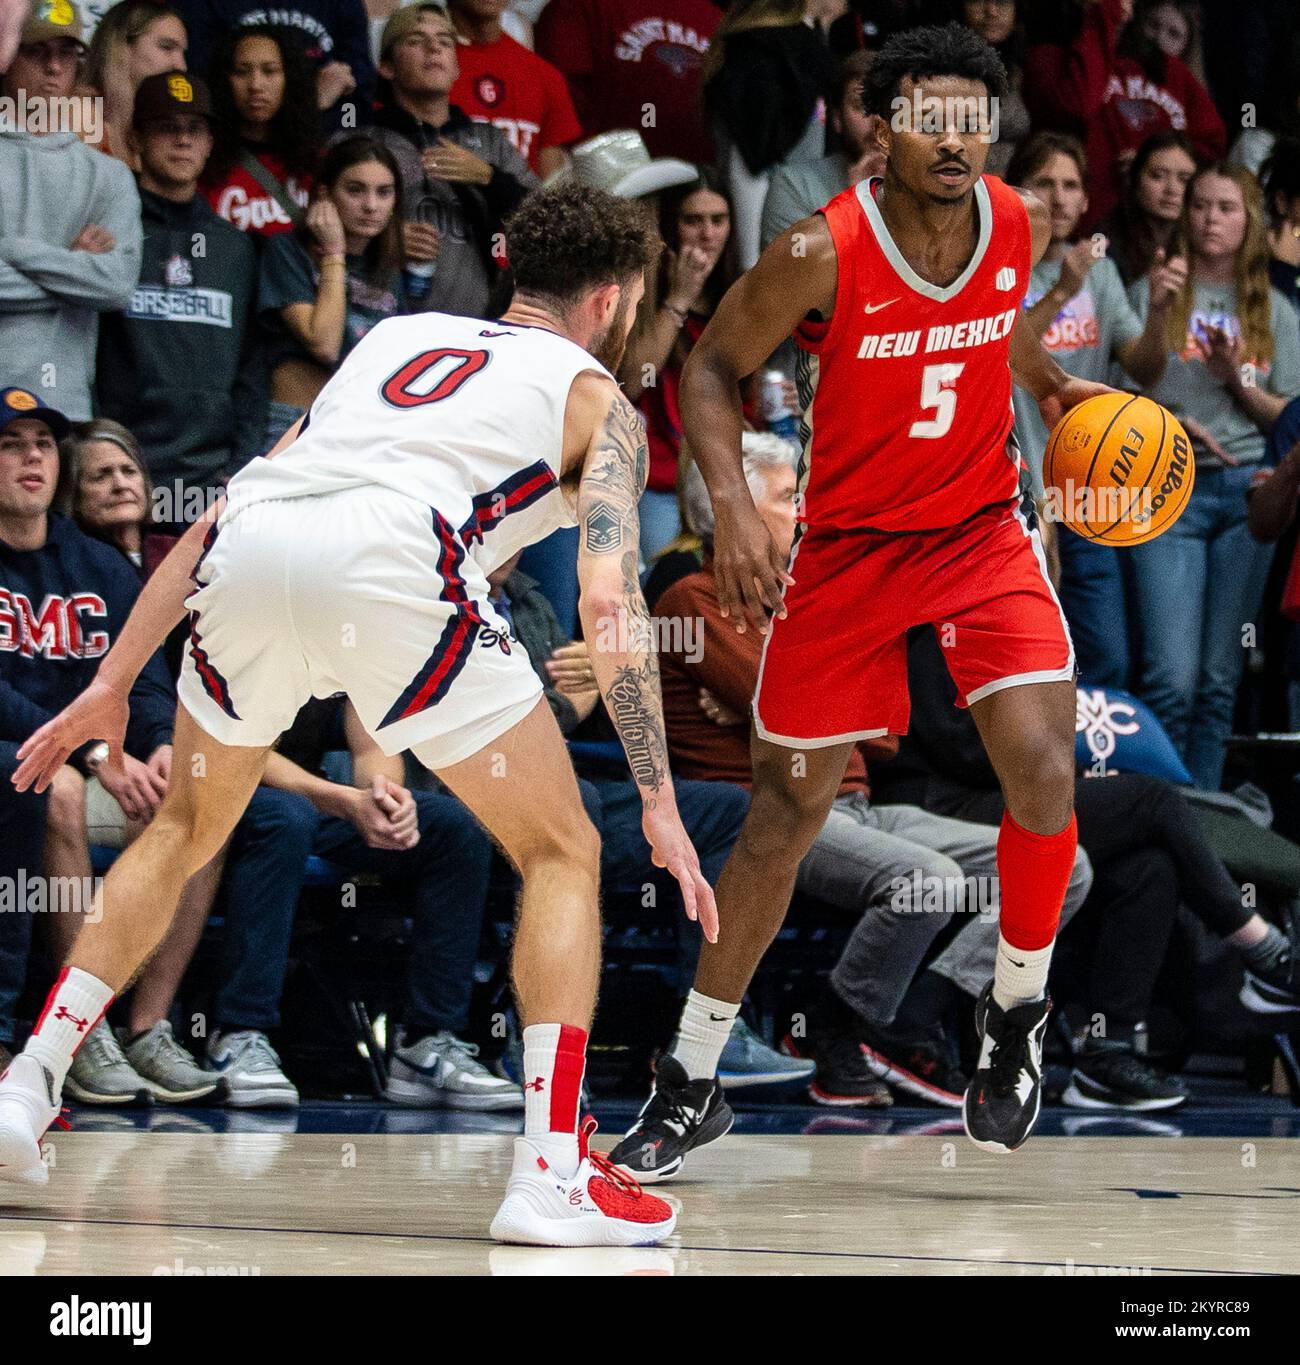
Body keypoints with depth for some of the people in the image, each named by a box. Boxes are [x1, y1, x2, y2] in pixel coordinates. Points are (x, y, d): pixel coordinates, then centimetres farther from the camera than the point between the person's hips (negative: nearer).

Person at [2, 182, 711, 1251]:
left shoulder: (400, 337, 38)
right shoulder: (595, 398, 25)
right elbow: (610, 598, 8)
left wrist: (113, 685, 36)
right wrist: (661, 803, 8)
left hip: (244, 558, 5)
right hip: (392, 561, -5)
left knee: (187, 831, 30)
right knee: (562, 854, 11)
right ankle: (553, 1176, 1)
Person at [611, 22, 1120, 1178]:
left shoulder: (1022, 226, -8)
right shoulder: (822, 255, -21)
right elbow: (712, 368, -10)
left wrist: (1054, 384, 1)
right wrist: (732, 505, -23)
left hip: (983, 531, 2)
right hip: (849, 548, -2)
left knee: (1043, 768, -19)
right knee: (789, 811, 4)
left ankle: (1017, 1009, 8)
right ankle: (693, 1083, 17)